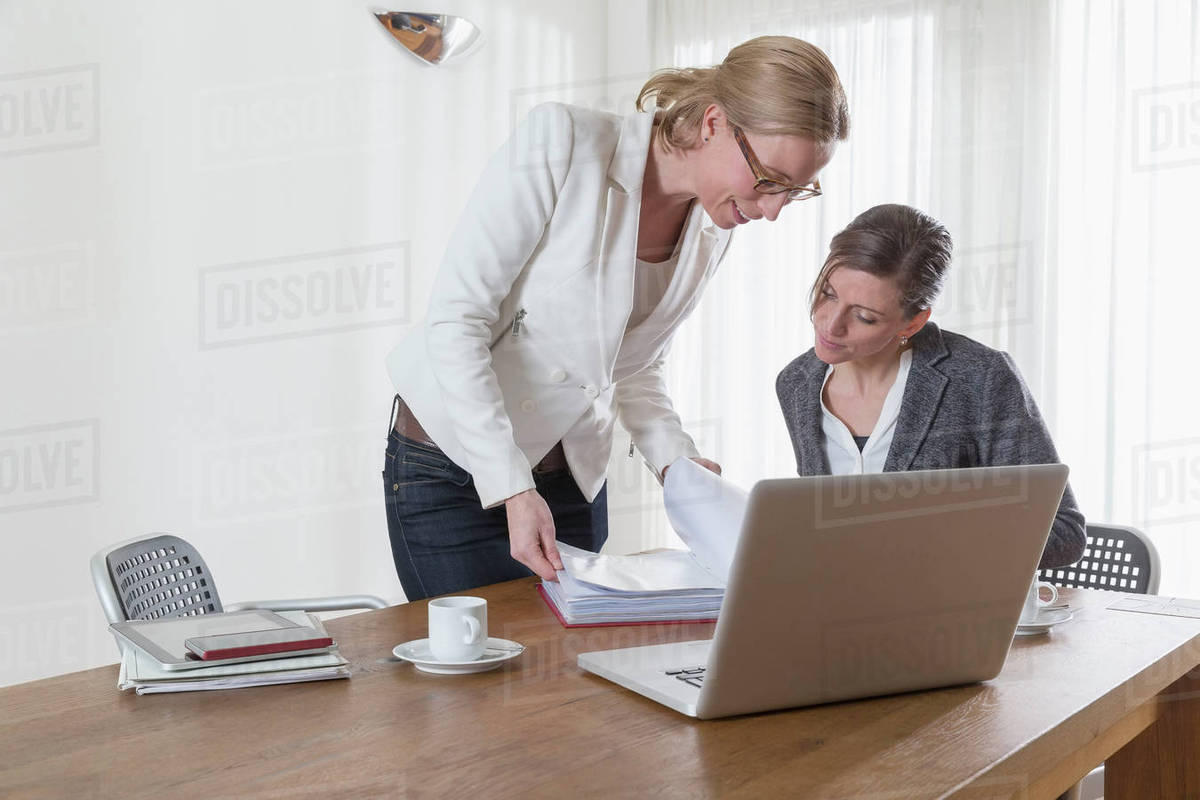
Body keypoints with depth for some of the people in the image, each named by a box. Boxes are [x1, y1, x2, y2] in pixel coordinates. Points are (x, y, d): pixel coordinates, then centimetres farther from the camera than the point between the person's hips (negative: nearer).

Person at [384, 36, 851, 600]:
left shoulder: (710, 232, 1)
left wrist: (678, 460, -8)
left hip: (573, 478, 6)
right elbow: (456, 317, -22)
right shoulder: (561, 142, -20)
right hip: (454, 464, -6)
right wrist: (512, 488, -26)